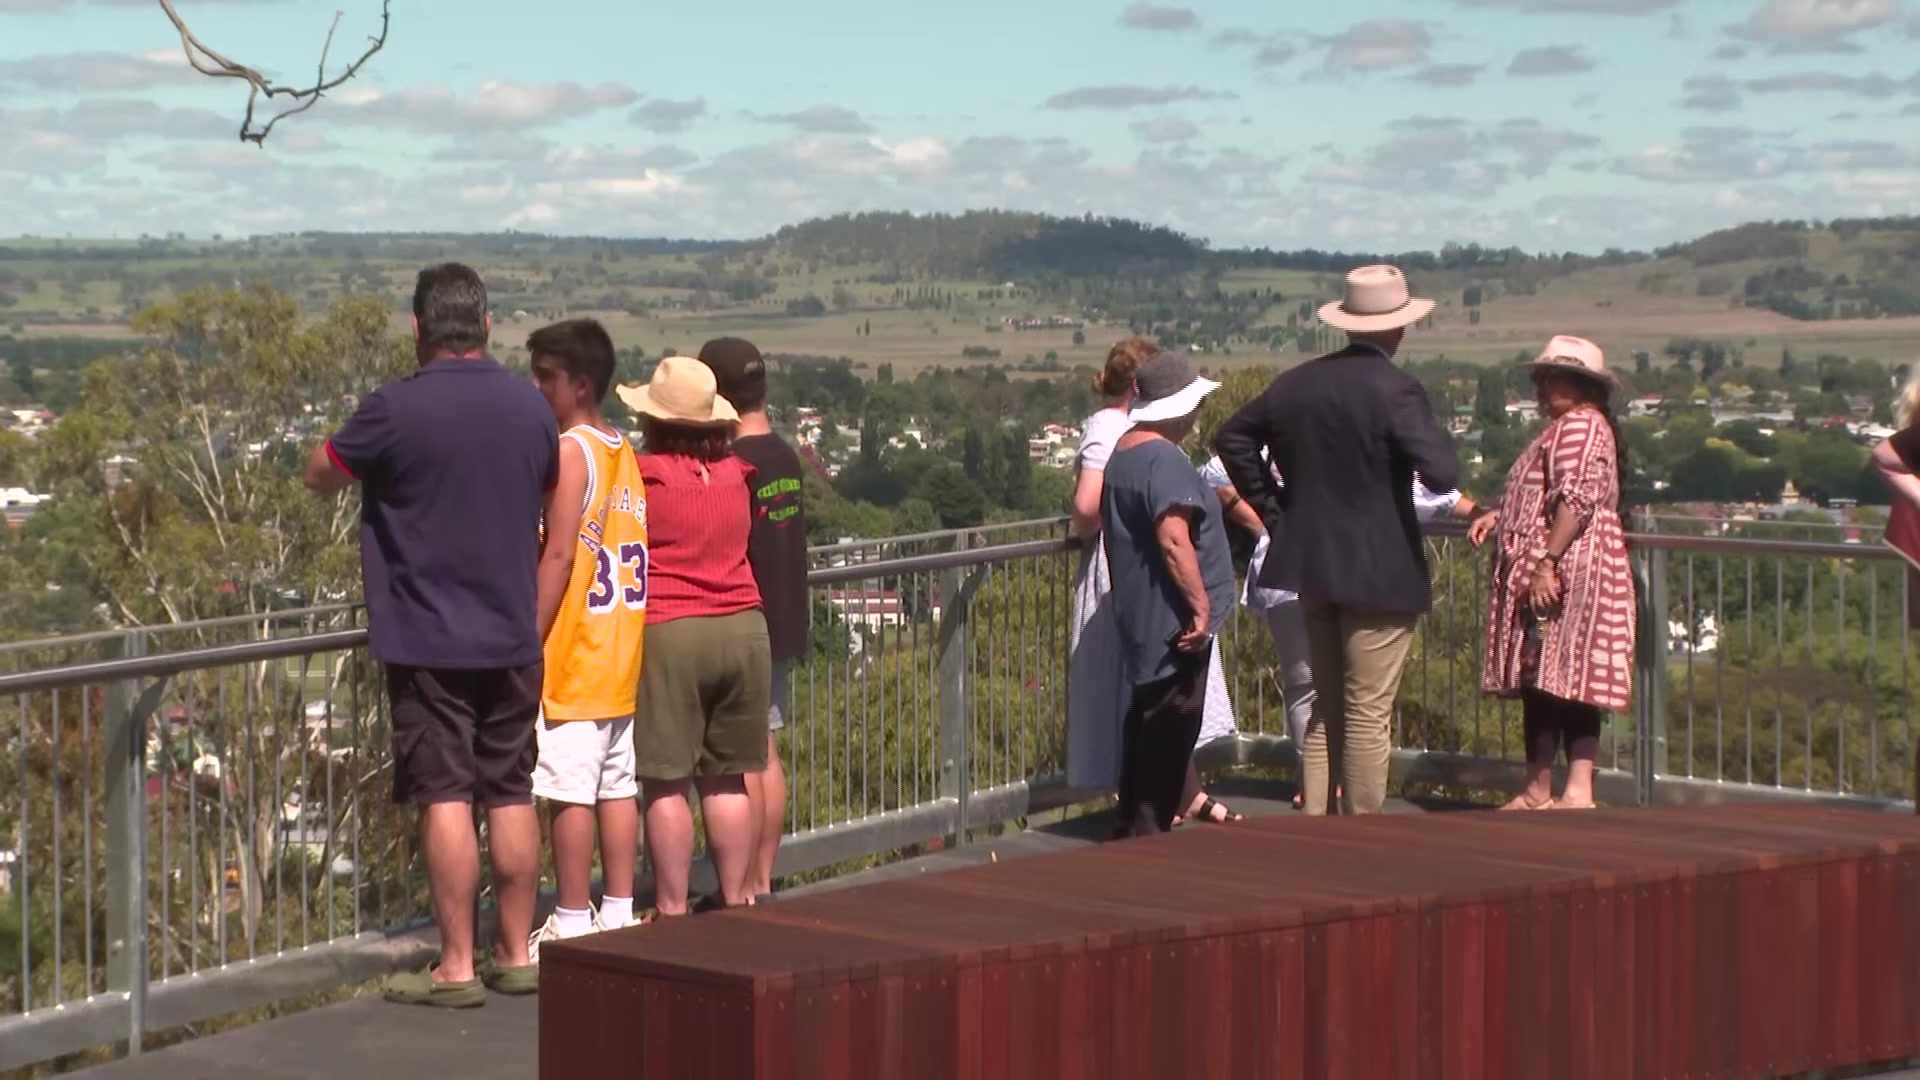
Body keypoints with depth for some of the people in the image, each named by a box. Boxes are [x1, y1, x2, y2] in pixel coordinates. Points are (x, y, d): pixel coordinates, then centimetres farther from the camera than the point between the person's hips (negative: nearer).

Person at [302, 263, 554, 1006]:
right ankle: (516, 954, 16)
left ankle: (456, 967, 0)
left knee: (445, 798, -2)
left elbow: (320, 475, 2)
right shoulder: (531, 408, 3)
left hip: (426, 640, -5)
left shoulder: (396, 409, -14)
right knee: (511, 794, 10)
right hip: (513, 637, 5)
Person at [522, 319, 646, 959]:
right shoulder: (623, 453, 13)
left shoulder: (569, 451, -12)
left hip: (572, 656, -9)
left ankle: (571, 923, -1)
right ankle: (618, 913, 14)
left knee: (569, 790, -4)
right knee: (617, 785, 10)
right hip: (622, 656, 9)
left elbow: (559, 554, -17)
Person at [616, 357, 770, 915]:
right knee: (727, 779, 12)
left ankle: (672, 910, 2)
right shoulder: (734, 473, 7)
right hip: (743, 628, 5)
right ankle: (736, 901, 16)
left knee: (666, 783, 0)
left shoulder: (641, 475, -7)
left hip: (667, 633, -5)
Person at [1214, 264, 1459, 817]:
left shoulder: (1298, 382, 6)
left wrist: (1272, 507, 16)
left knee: (1325, 709, 17)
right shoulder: (1396, 391, -15)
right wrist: (1436, 434, -1)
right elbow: (1442, 474, -22)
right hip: (1378, 573, -7)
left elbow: (1233, 438, 16)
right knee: (1368, 714, -1)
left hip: (1311, 564, 7)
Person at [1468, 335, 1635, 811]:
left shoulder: (1578, 426, -12)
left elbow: (1576, 500, -22)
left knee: (1543, 681, -8)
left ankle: (1539, 791, -6)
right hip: (1573, 576, 11)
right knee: (1569, 683, 6)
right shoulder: (1569, 427, 23)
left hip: (1561, 572, -11)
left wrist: (1544, 562, -25)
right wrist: (1499, 516, 15)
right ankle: (1578, 791, 3)